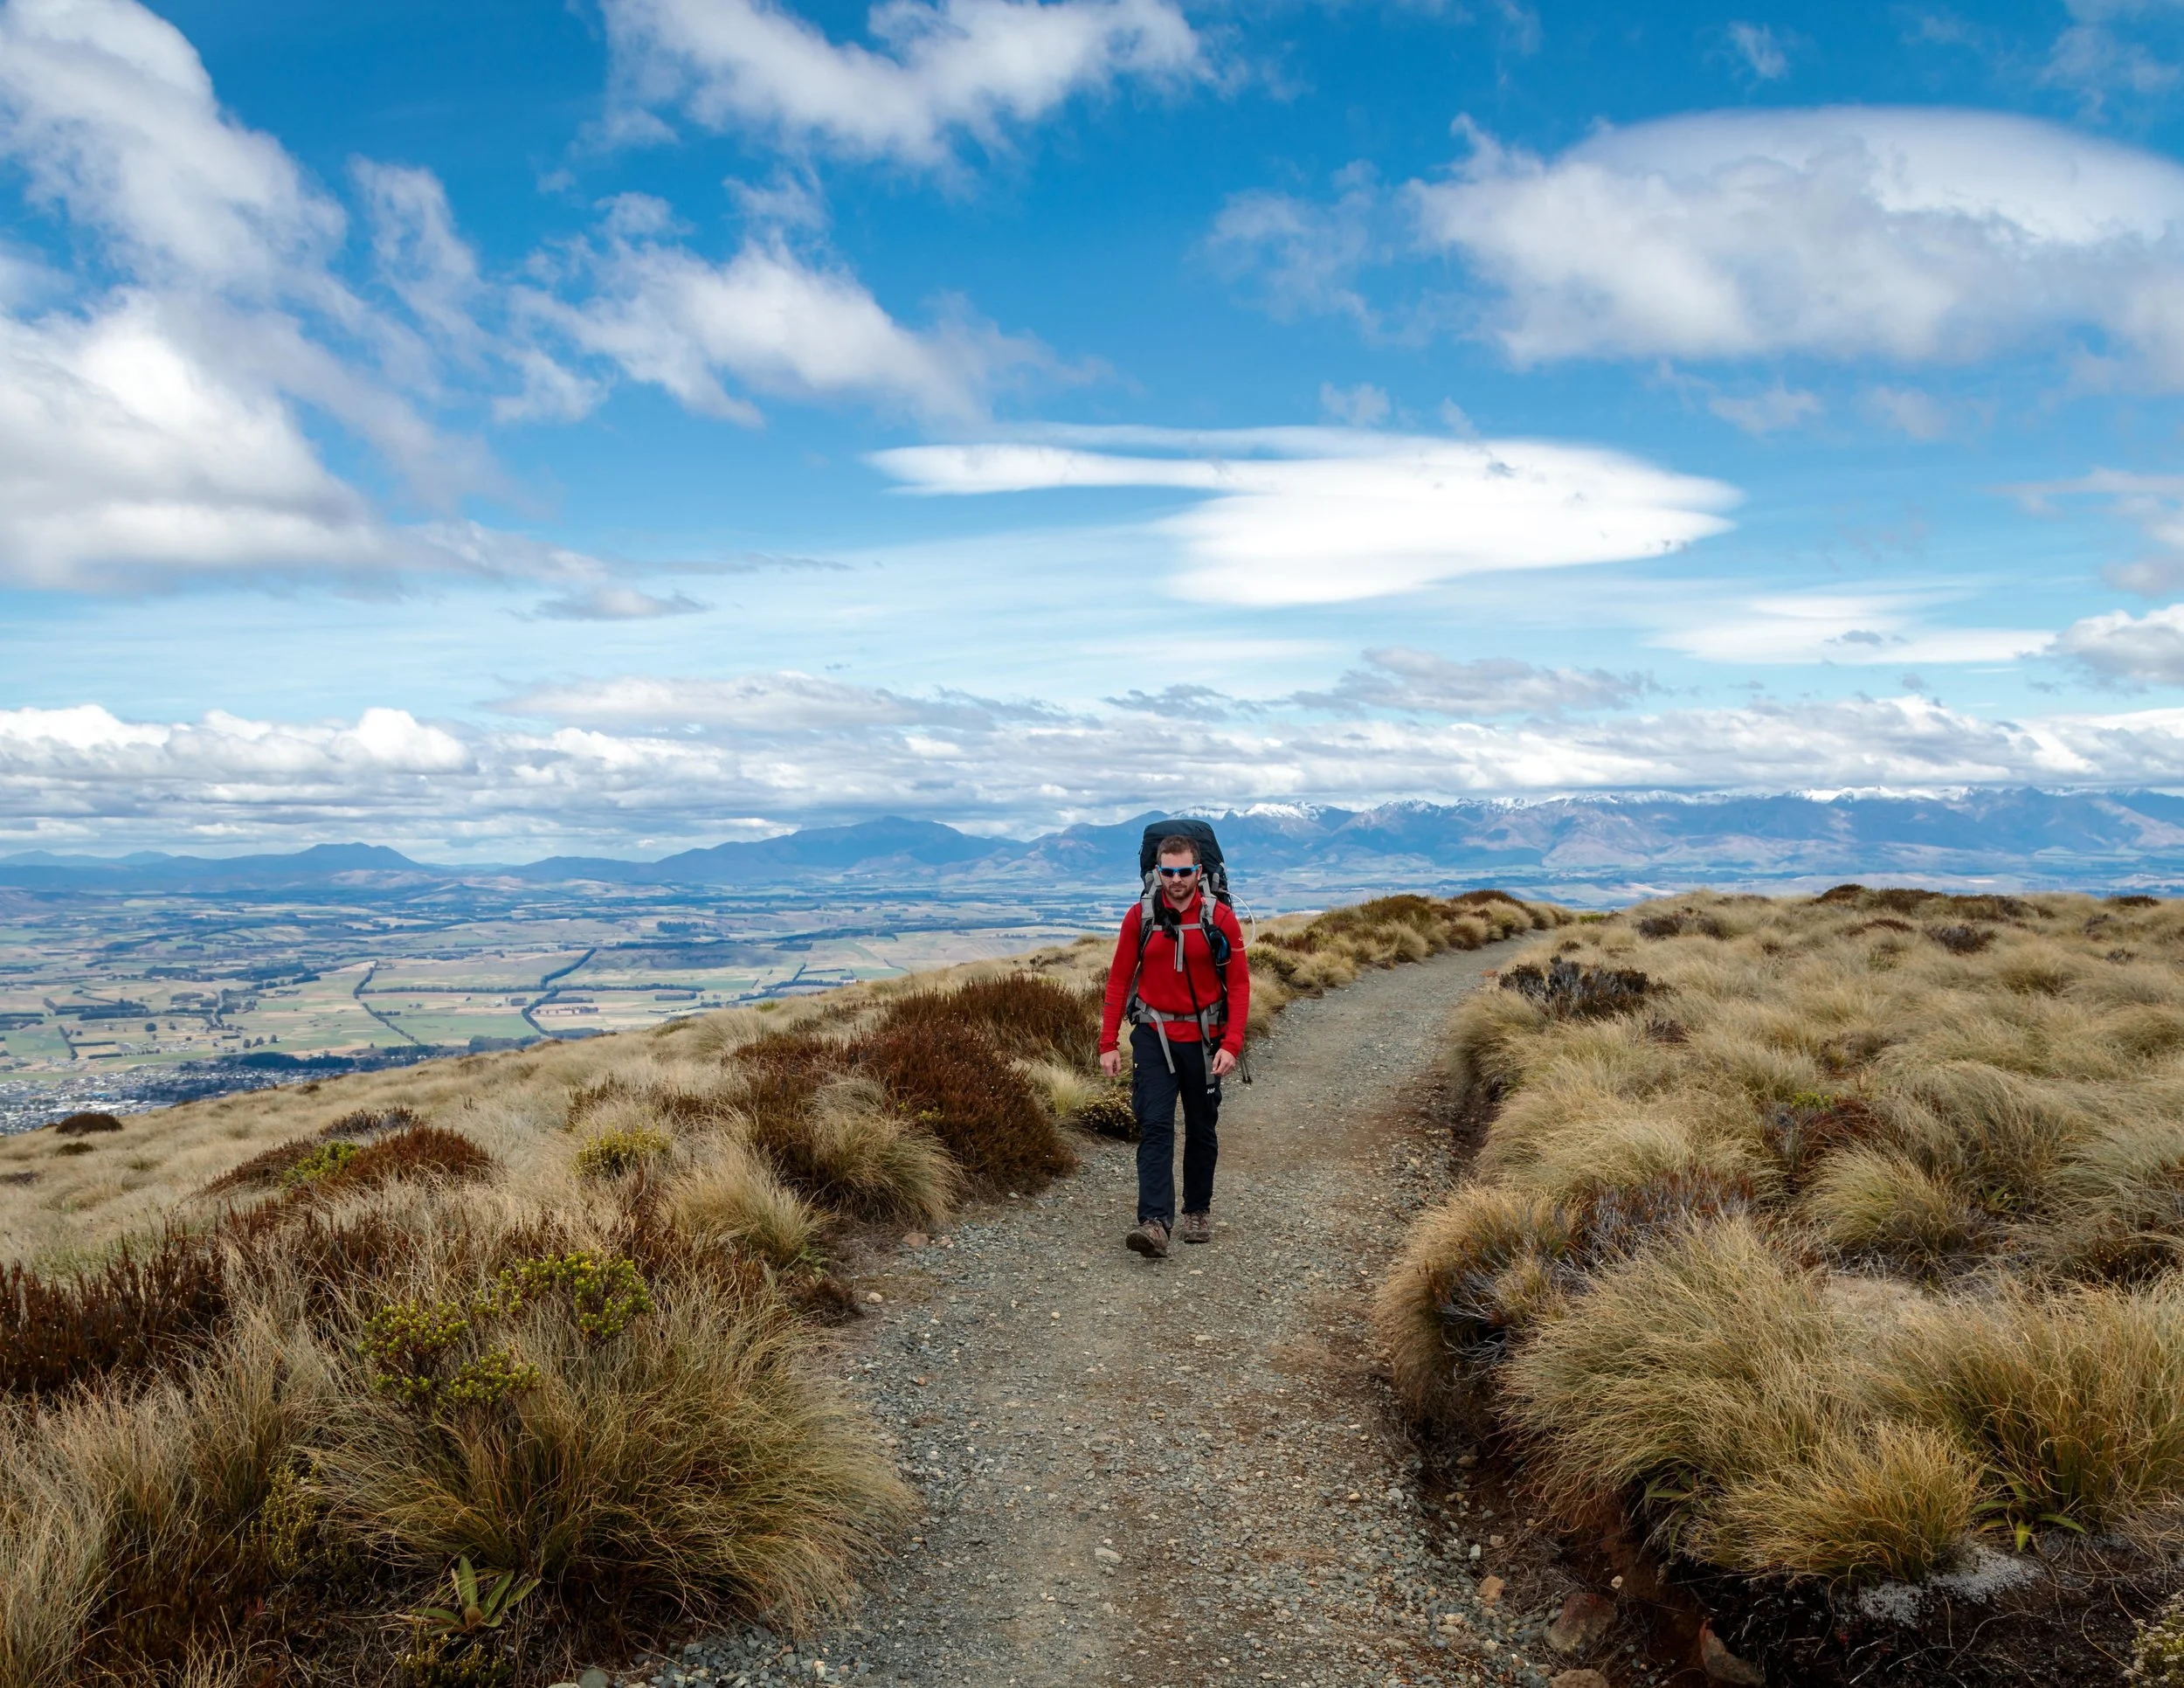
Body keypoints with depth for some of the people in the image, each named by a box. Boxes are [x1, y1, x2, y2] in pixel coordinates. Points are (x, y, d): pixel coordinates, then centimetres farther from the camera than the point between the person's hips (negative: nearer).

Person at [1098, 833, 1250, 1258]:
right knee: (1155, 1127, -11)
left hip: (1203, 1038, 1)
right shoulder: (1140, 917, -3)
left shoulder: (1220, 918, -6)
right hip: (1153, 1036, 0)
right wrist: (1109, 1043, -3)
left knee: (1201, 1130, 12)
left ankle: (1198, 1212, 29)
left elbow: (1239, 984, -5)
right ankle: (1155, 1223, -17)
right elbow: (1119, 980, 2)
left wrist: (1231, 1044, -15)